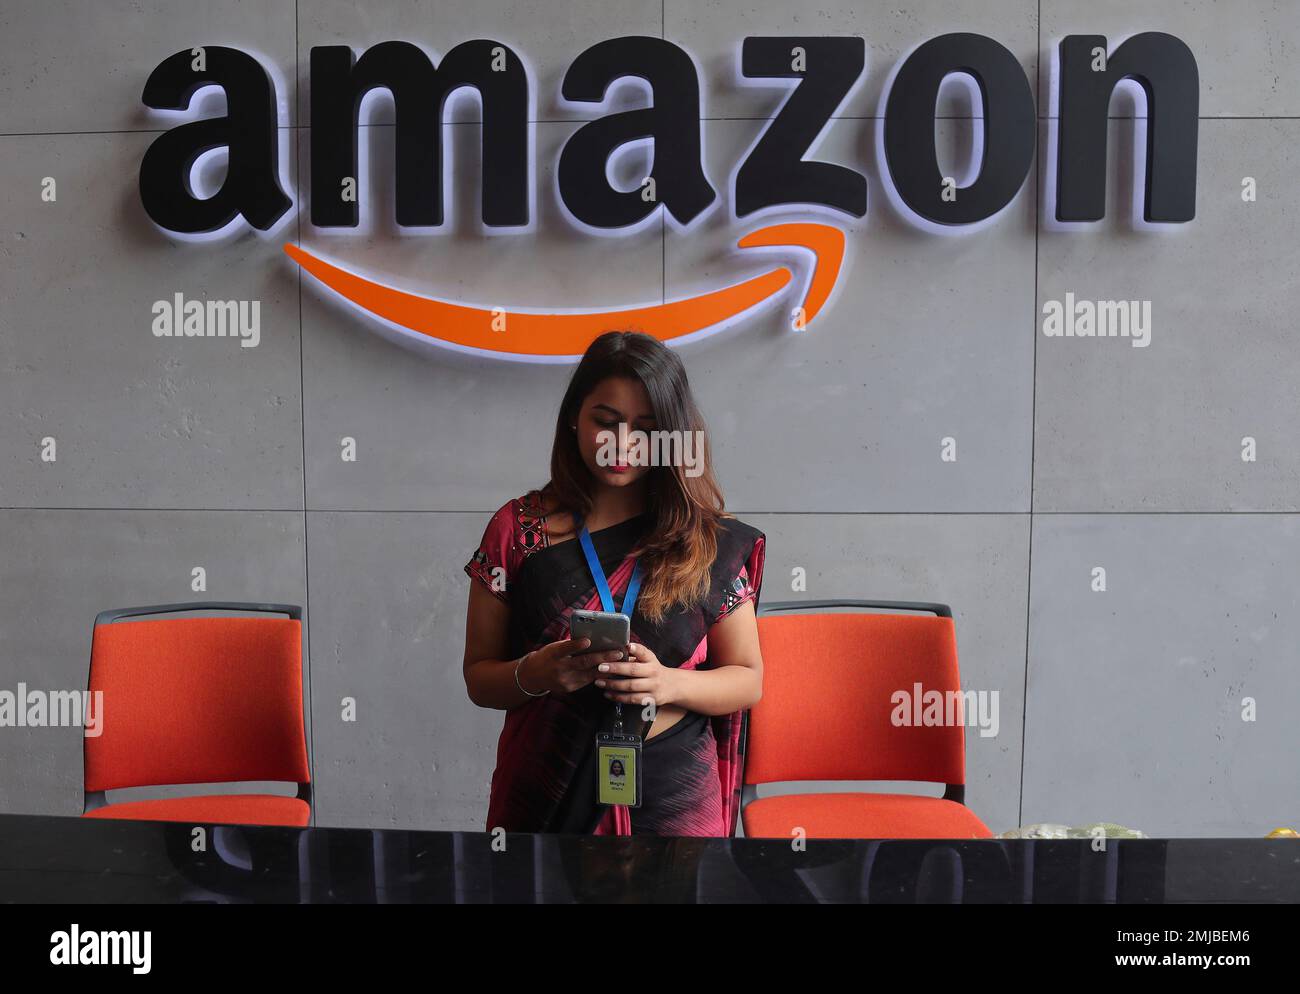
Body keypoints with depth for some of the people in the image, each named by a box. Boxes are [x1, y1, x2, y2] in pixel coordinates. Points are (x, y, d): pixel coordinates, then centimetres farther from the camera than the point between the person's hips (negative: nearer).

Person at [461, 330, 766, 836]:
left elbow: (748, 679, 1)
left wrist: (668, 683, -19)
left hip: (672, 794, 0)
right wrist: (536, 674, -20)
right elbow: (479, 677, 1)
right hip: (545, 791, 0)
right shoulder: (517, 528, -2)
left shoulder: (708, 540, -2)